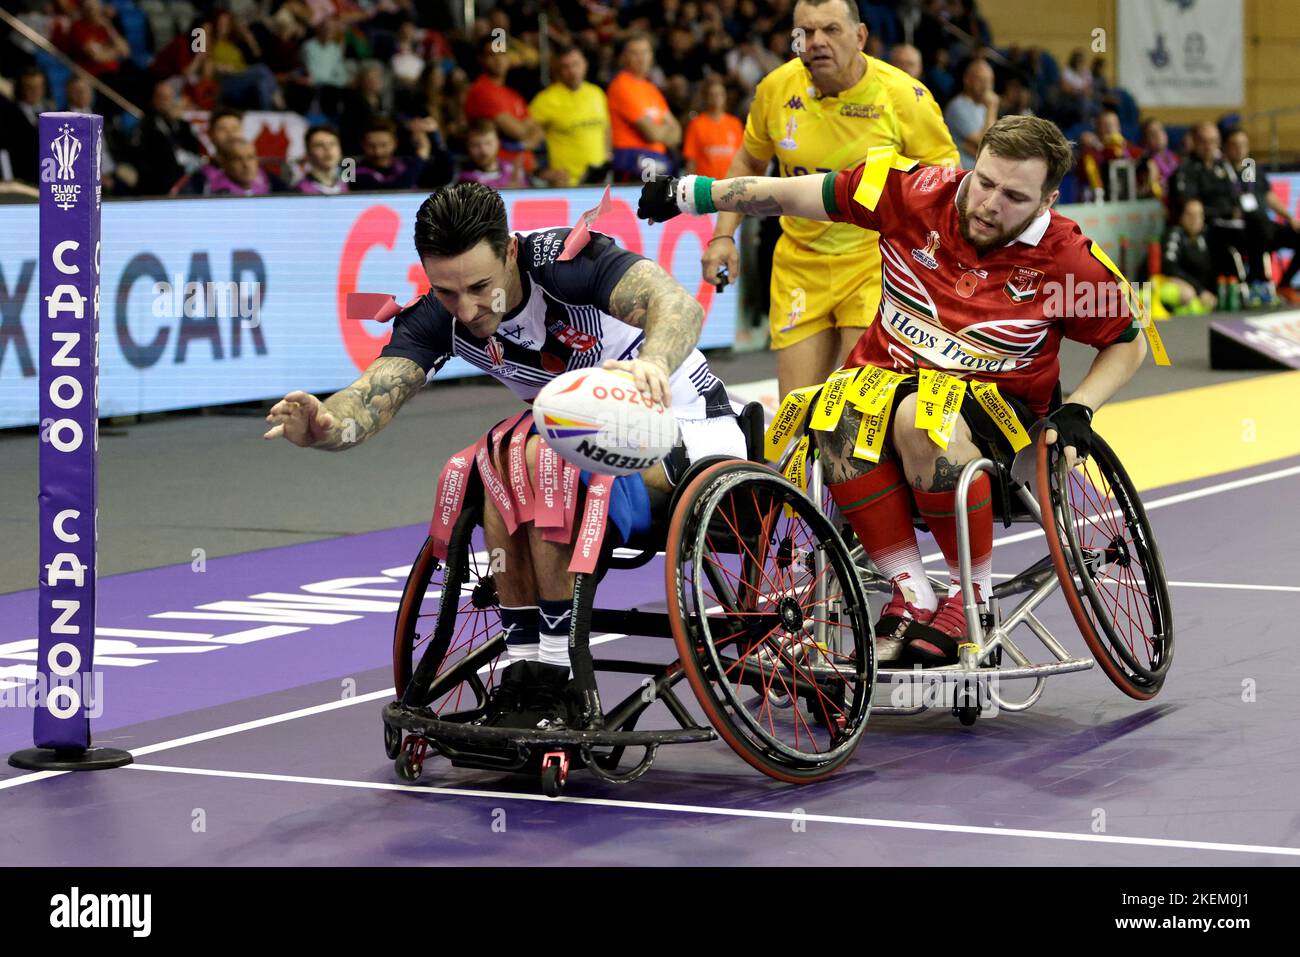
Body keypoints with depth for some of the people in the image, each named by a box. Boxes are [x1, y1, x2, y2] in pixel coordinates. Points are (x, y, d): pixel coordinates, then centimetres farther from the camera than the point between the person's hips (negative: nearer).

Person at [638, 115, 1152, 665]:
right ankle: (912, 595, -23)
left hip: (994, 405, -2)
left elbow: (1128, 341, 6)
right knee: (837, 418, -34)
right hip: (888, 374, 2)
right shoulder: (915, 194, -7)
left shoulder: (1067, 259, -9)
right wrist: (692, 192, -2)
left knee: (921, 417, -38)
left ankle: (974, 595, -20)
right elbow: (792, 195, -1)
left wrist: (1076, 412, -9)